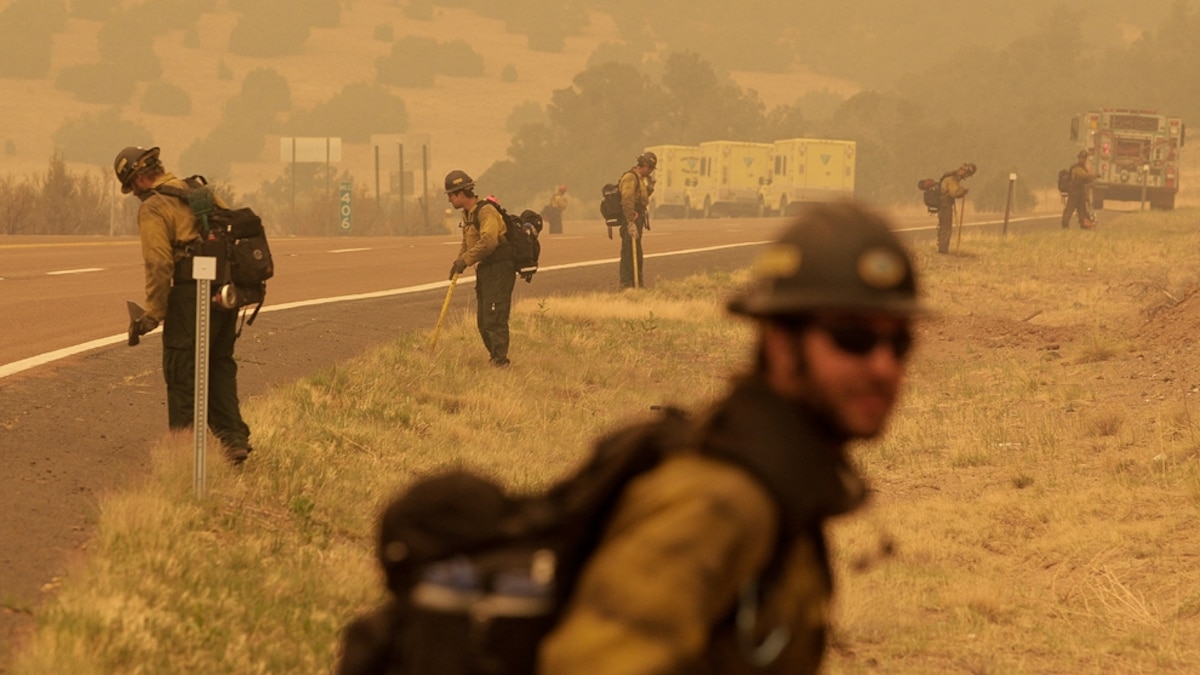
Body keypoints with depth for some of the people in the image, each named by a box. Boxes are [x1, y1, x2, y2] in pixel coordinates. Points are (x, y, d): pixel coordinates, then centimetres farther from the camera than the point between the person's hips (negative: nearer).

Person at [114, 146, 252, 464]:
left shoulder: (153, 208, -8)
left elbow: (159, 265, -15)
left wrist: (153, 313, -9)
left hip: (191, 296, -8)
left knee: (182, 372, 2)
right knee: (219, 367, 18)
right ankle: (233, 436, 12)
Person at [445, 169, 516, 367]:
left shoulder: (486, 211, -18)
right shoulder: (467, 214, 14)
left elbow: (488, 242, -28)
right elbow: (467, 242, 23)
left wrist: (465, 260, -21)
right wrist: (459, 260, 5)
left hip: (500, 270, -10)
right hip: (485, 270, 10)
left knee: (494, 319, -12)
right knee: (483, 320, 12)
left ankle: (500, 361, -9)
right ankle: (494, 357, 21)